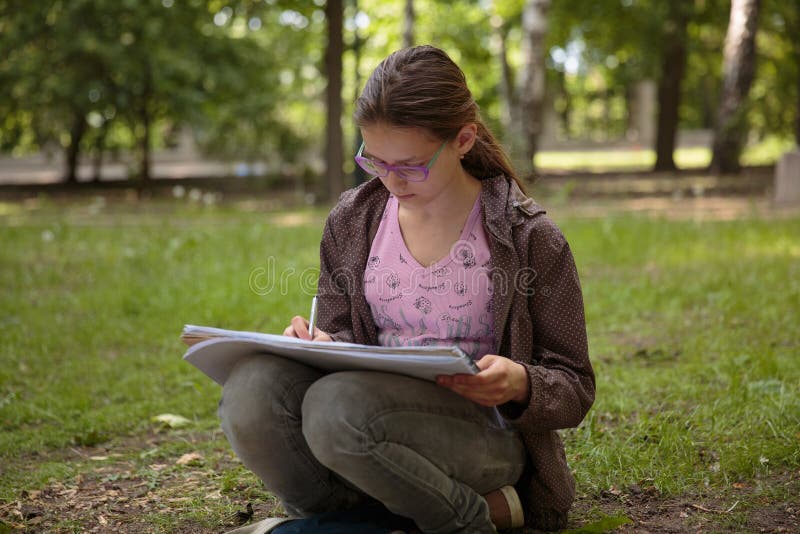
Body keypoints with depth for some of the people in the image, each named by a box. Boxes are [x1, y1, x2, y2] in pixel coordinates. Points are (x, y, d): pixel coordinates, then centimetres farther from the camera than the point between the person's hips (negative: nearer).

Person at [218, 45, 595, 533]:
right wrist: (319, 344, -8)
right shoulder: (351, 219, 7)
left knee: (339, 404, -35)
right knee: (254, 384, -27)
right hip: (378, 412, 4)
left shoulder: (530, 238, -3)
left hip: (484, 429, -4)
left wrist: (520, 385, -22)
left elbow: (574, 388, 1)